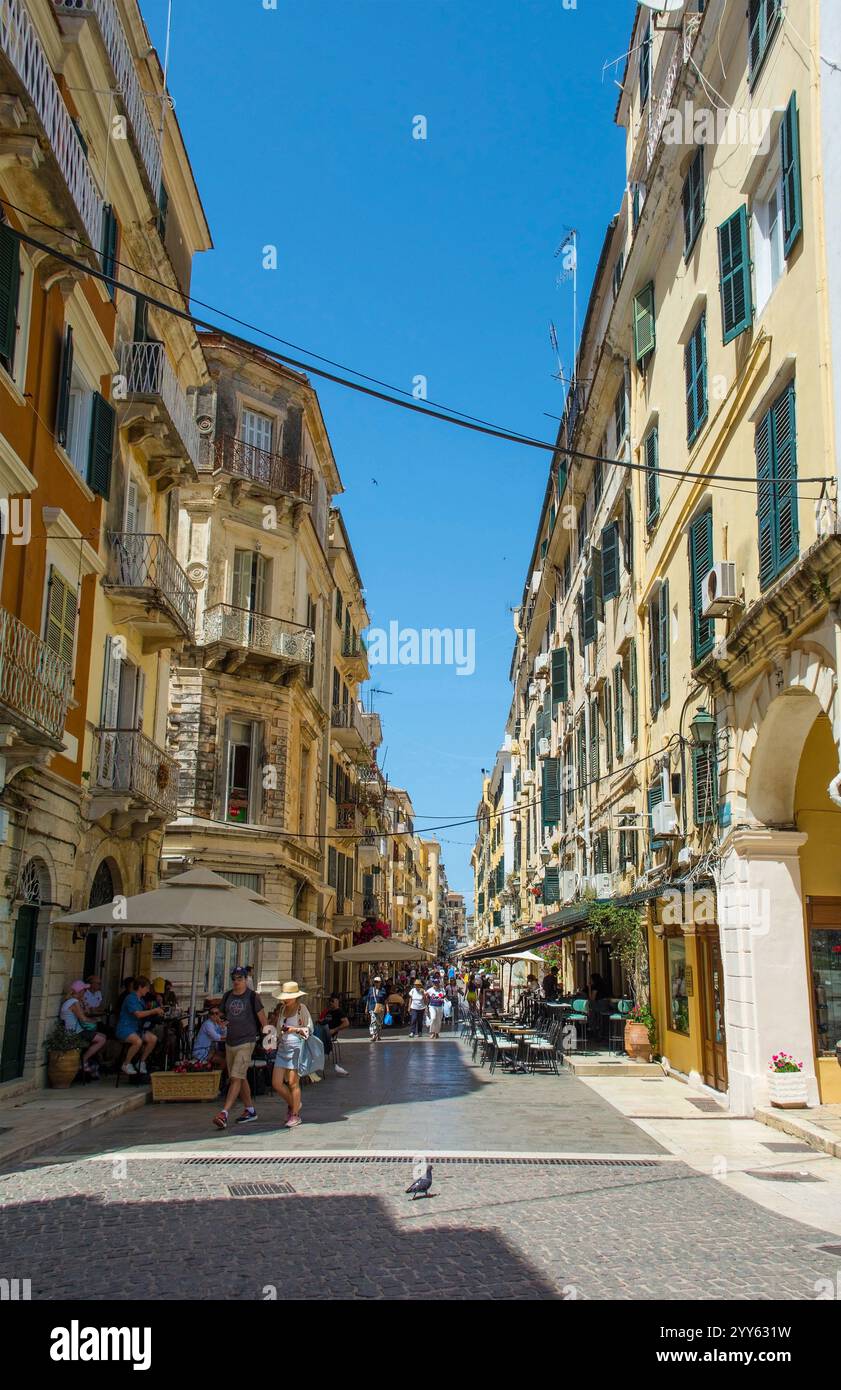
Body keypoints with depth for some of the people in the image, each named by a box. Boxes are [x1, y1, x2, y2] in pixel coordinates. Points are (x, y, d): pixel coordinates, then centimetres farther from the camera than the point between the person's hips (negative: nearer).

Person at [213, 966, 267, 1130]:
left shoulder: (252, 996, -5)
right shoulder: (227, 996, 10)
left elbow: (262, 1018, -4)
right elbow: (221, 1014, 20)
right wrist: (223, 1021, -2)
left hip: (246, 1042, -7)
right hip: (230, 1042, 7)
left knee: (236, 1077, -14)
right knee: (241, 1078, 14)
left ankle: (224, 1113, -22)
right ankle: (250, 1111, 25)